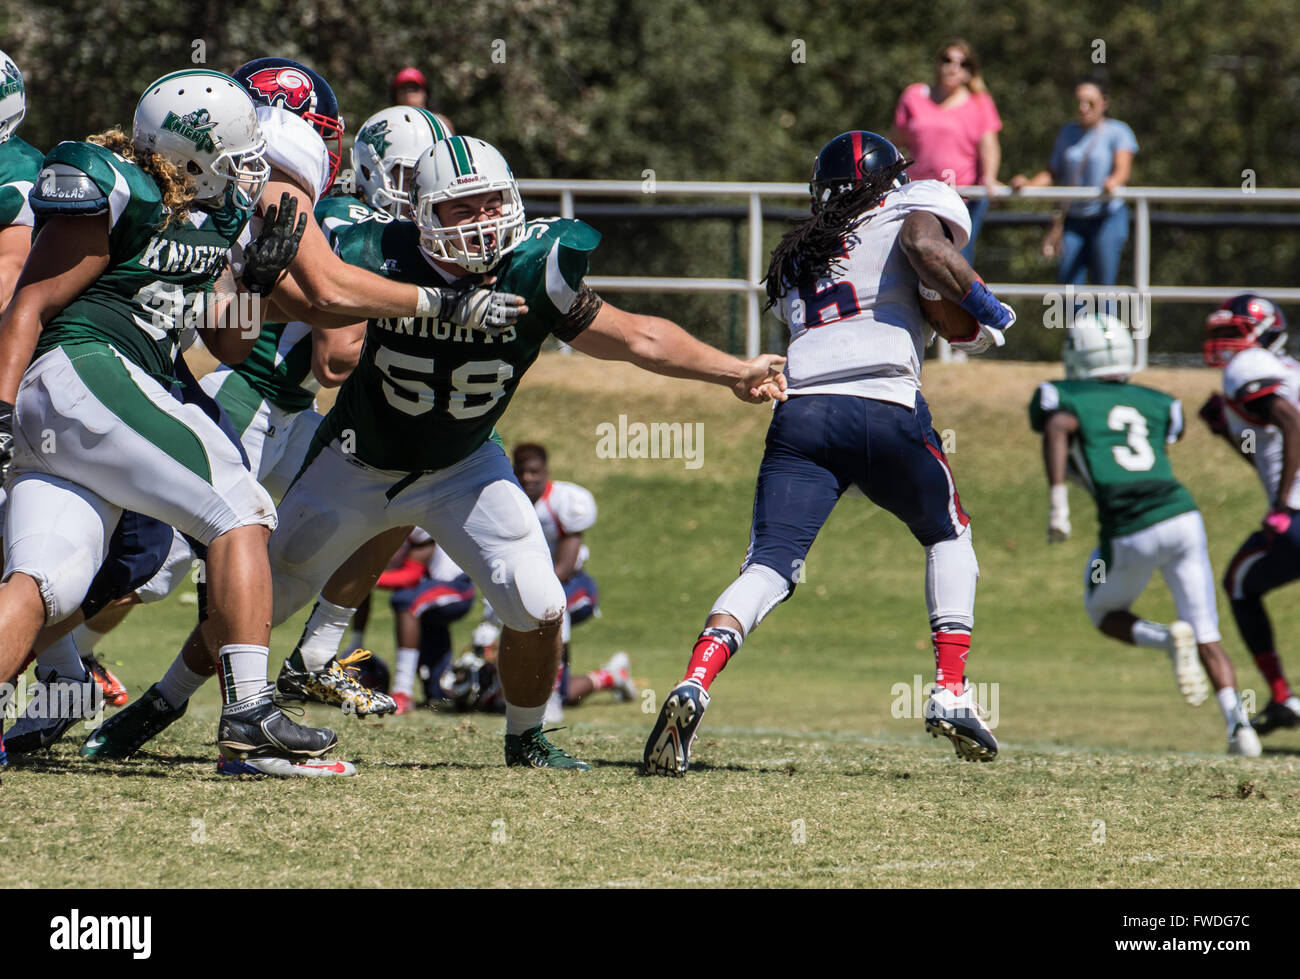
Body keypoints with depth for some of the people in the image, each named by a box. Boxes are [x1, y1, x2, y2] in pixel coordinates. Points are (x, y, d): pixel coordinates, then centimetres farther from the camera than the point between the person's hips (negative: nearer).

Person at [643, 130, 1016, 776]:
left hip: (801, 409, 3)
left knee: (771, 566, -7)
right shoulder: (919, 202, 15)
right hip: (885, 409, -3)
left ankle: (693, 687, -32)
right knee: (948, 535, 23)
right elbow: (926, 244, -7)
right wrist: (984, 310, 3)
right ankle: (951, 693, 12)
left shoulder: (794, 255, 32)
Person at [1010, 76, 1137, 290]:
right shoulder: (1068, 132, 14)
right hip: (1074, 219, 4)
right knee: (1067, 282, -5)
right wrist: (1029, 184, -6)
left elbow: (1123, 169, -16)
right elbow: (1052, 172, 14)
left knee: (1103, 285, -6)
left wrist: (1113, 182, -39)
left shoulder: (1118, 132, -2)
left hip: (1107, 218, -4)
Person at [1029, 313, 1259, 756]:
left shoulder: (1064, 397, 8)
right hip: (1183, 515, 3)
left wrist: (1058, 501, -22)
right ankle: (1238, 724, -9)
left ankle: (1167, 639, -6)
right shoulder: (1158, 404, 19)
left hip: (1130, 533, -3)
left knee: (1105, 613, 24)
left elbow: (1058, 427, -14)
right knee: (1207, 639, 11)